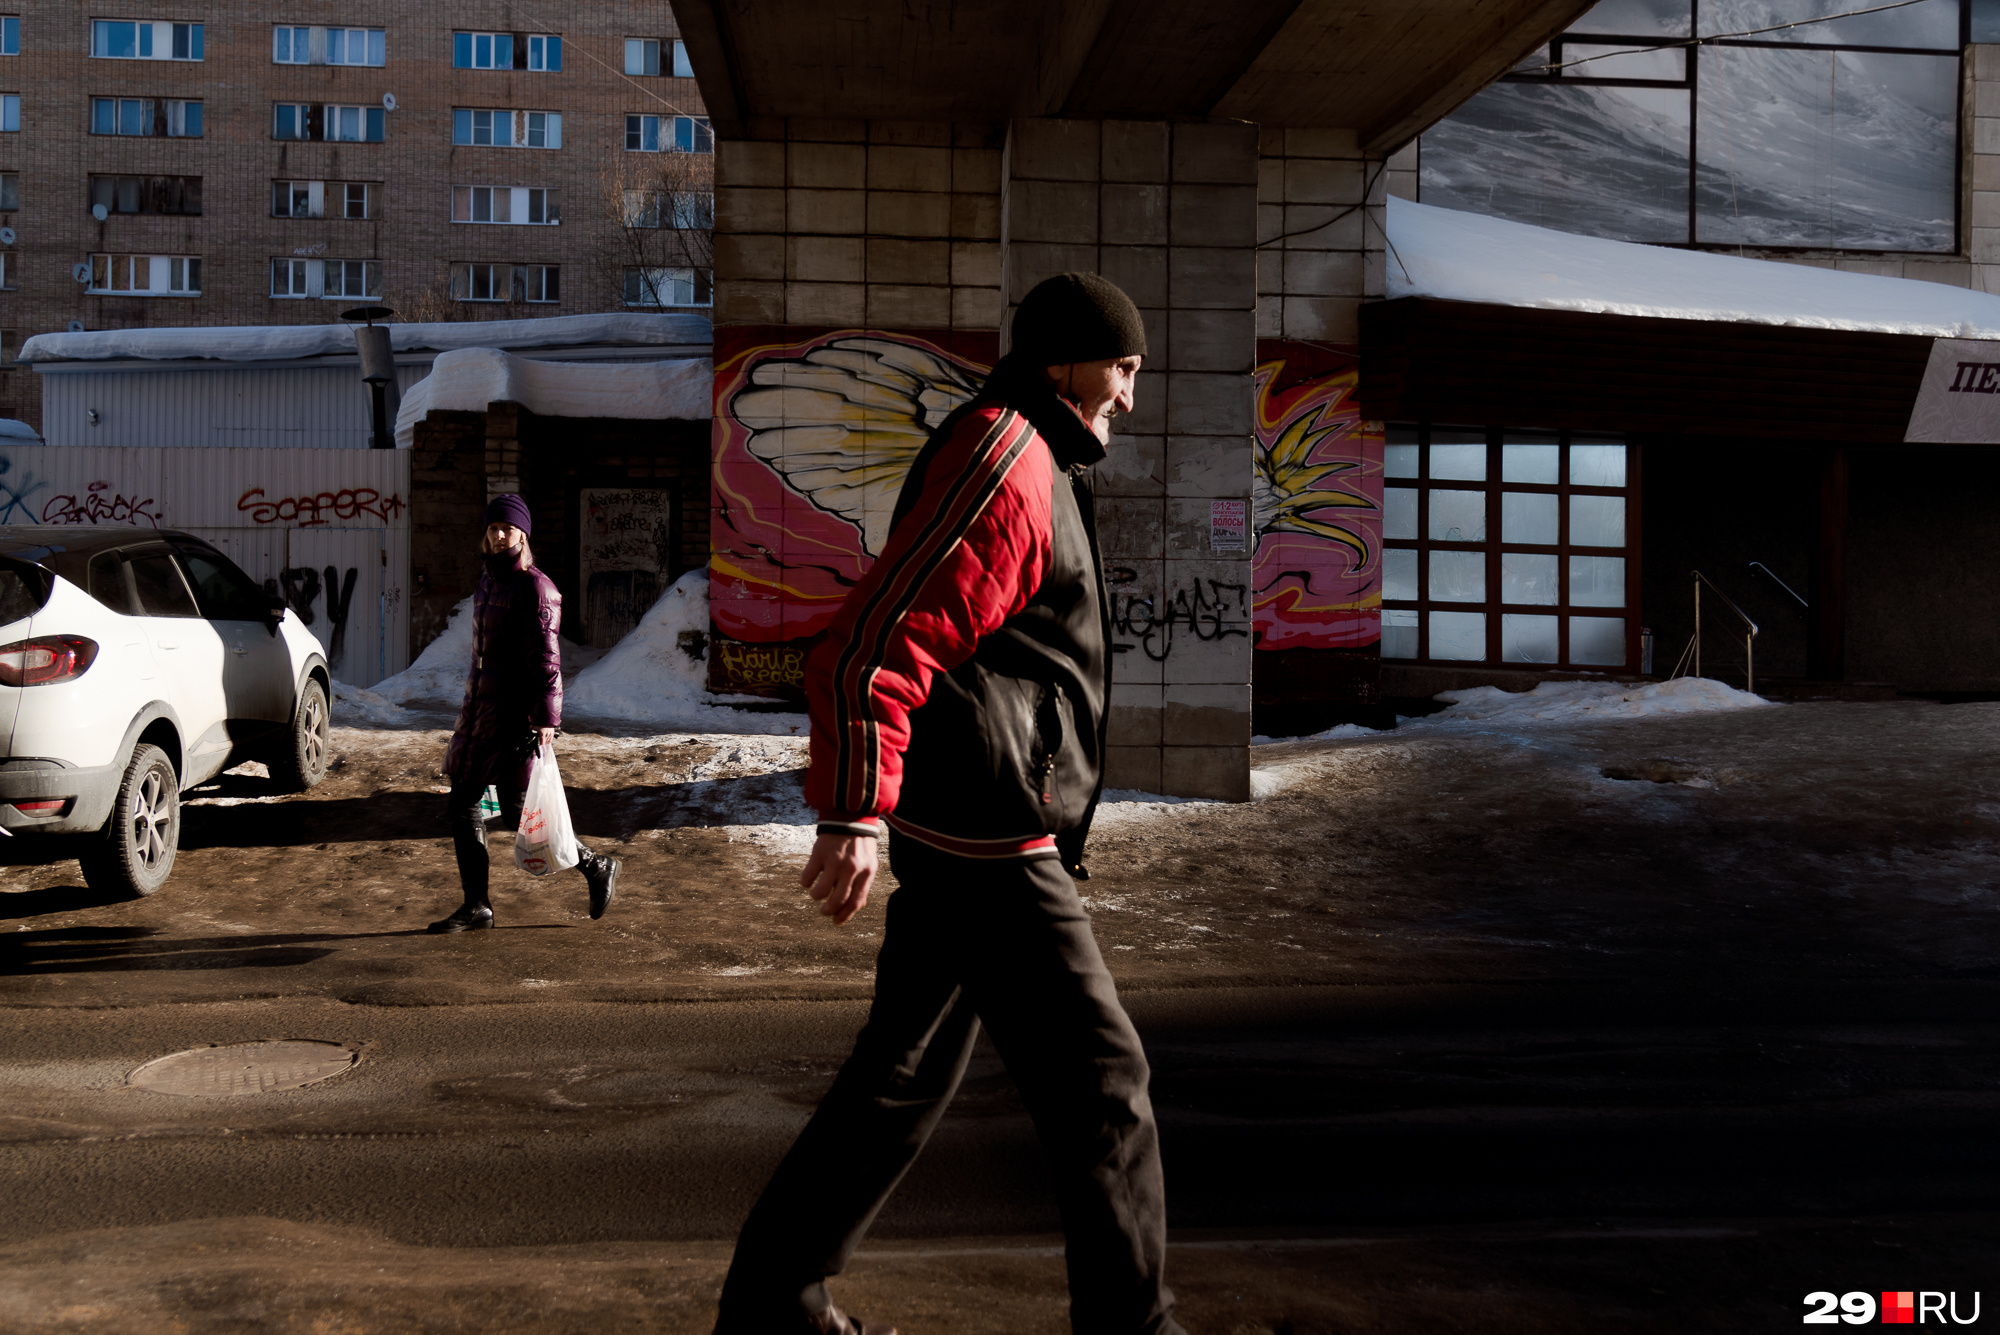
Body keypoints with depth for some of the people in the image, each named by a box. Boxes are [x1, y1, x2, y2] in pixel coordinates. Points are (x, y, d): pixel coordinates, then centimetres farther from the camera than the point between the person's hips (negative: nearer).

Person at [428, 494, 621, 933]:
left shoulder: (534, 588, -12)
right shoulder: (487, 583, 15)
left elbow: (547, 660, -18)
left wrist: (546, 719, -24)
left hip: (514, 715, -9)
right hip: (479, 708, 9)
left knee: (518, 811, -7)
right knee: (462, 807, 7)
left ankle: (596, 867, 10)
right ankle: (476, 906, 15)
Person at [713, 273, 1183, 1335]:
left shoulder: (1032, 461, 21)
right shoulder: (1001, 462, -13)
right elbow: (876, 642, -21)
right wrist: (854, 814, -26)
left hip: (967, 835, 11)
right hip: (986, 835, -11)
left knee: (906, 1070, 16)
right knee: (1099, 1077, -2)